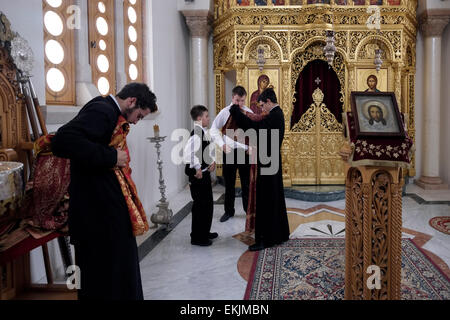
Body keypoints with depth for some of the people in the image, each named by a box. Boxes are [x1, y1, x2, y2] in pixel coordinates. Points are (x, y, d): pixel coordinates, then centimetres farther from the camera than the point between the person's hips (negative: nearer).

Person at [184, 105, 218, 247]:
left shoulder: (203, 132, 12)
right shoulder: (197, 133, -19)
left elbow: (208, 150, 26)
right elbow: (188, 152, -32)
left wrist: (212, 161, 9)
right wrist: (197, 169, -24)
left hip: (204, 173, 10)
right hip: (198, 175, -10)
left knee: (208, 204, 19)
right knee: (200, 206, -1)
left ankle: (204, 232, 33)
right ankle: (197, 238, 10)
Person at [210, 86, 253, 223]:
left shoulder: (249, 113, 0)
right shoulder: (225, 112, -3)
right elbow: (214, 130, 0)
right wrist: (222, 145, -12)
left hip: (245, 152, 0)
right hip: (229, 152, 0)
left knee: (247, 183, 7)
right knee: (229, 184, 10)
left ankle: (249, 210, 22)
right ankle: (229, 211, 24)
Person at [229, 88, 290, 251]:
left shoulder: (274, 116, -19)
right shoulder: (277, 114, 12)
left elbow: (253, 126, -24)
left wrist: (235, 110, -16)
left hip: (268, 164, -10)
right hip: (273, 162, 10)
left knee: (265, 201, -4)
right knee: (276, 199, 17)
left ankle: (265, 239, 2)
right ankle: (280, 234, 28)